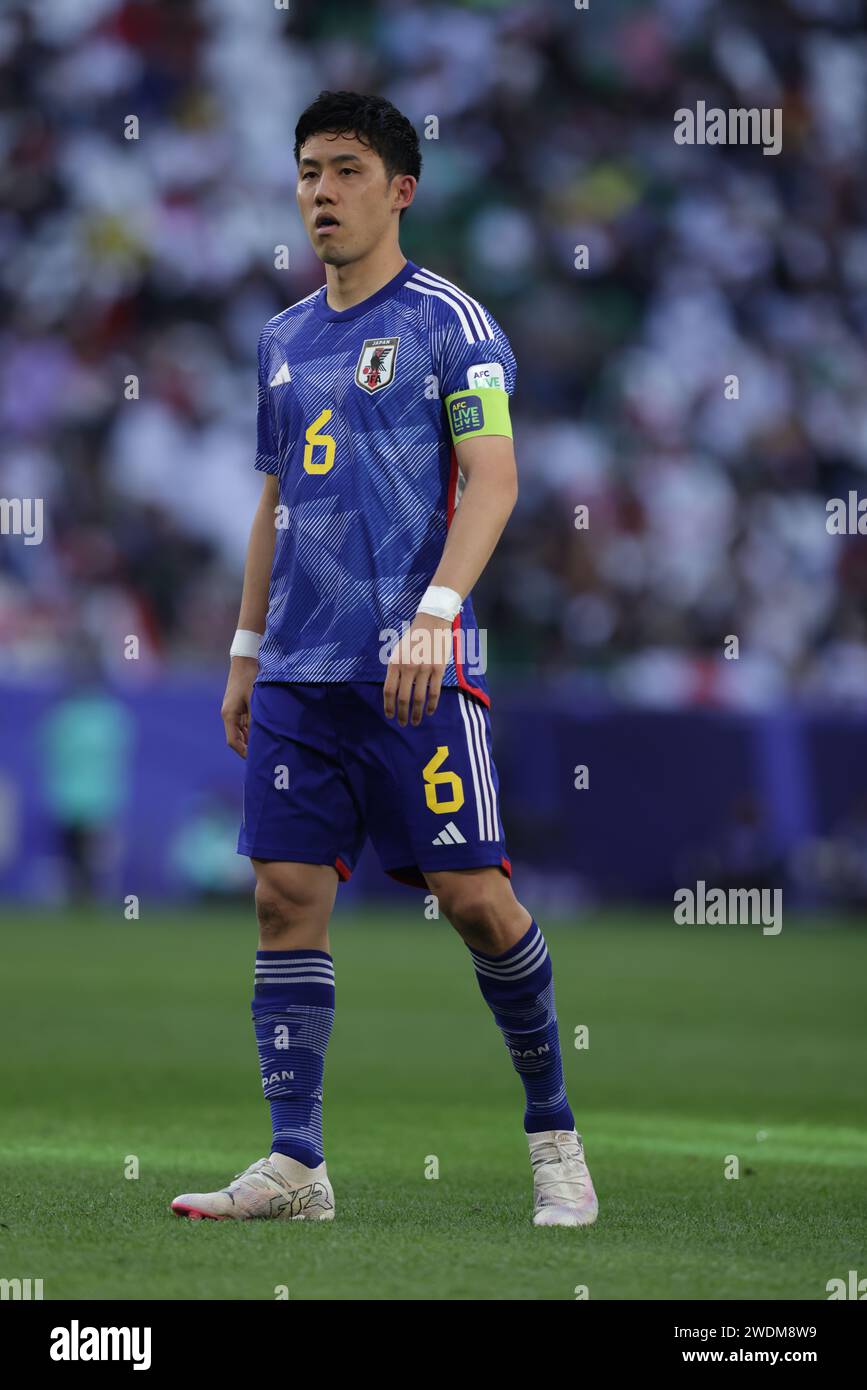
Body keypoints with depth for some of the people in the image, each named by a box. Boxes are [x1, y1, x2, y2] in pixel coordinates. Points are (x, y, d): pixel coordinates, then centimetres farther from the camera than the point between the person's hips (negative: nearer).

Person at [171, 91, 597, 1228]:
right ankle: (295, 1164, 0)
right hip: (300, 669, 6)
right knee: (288, 897, -1)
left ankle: (553, 1131, 11)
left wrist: (435, 614, -22)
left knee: (475, 896, -6)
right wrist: (246, 650, 20)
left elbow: (492, 478, -11)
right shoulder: (285, 340, 17)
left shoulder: (446, 320, -3)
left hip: (417, 666, -6)